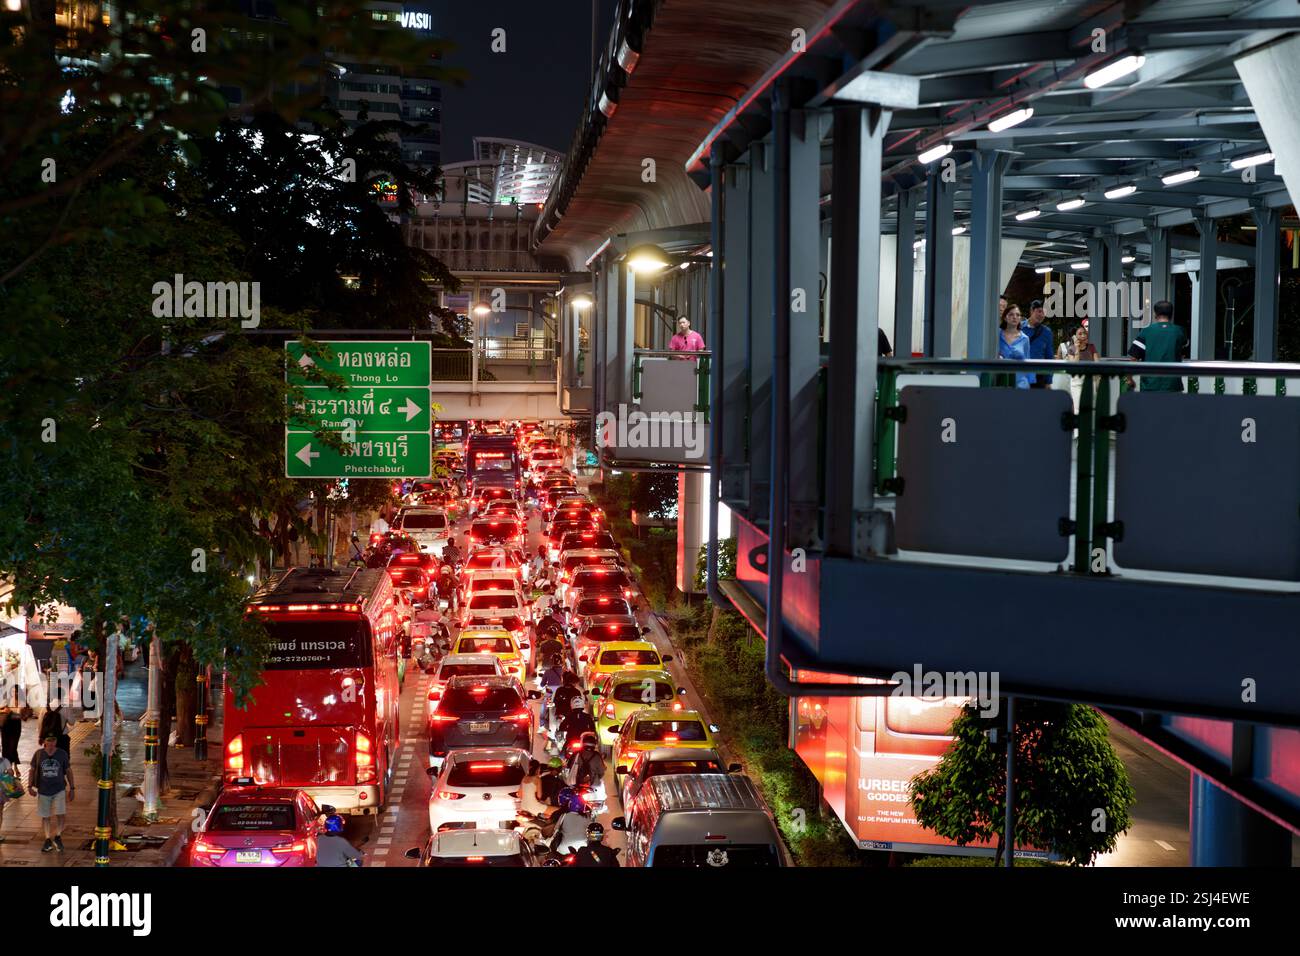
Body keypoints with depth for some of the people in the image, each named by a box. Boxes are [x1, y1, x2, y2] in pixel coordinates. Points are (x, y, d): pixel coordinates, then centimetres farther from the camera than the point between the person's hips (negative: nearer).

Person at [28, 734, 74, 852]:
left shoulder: (62, 754, -5)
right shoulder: (38, 754, -5)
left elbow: (68, 771, 3)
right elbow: (32, 770, 4)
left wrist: (72, 788, 3)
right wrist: (30, 786, -4)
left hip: (59, 790, -1)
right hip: (43, 791, 1)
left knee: (61, 815, -11)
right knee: (45, 816, 9)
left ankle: (58, 837, 12)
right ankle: (48, 840, 25)